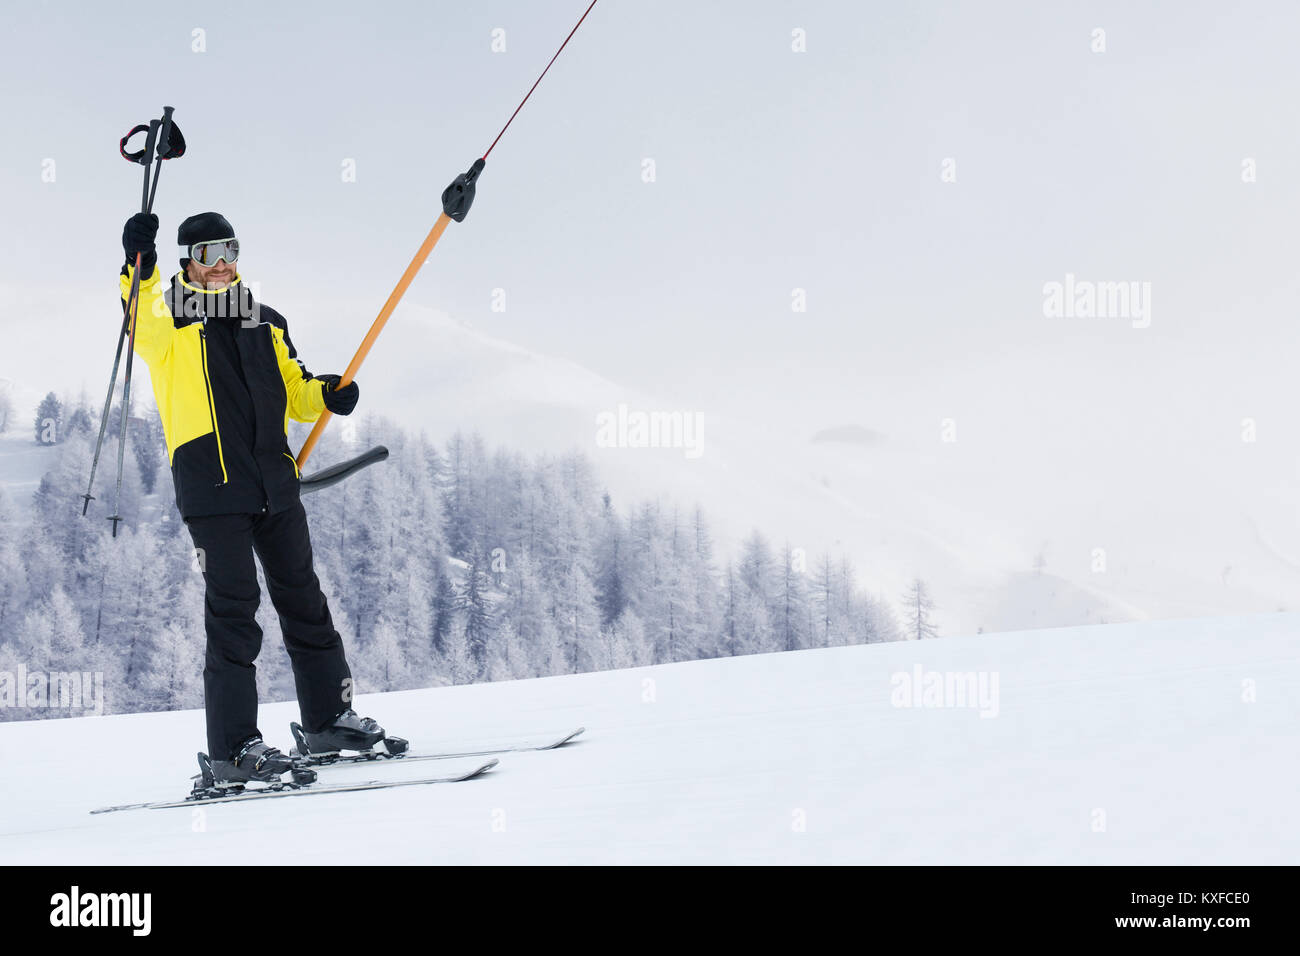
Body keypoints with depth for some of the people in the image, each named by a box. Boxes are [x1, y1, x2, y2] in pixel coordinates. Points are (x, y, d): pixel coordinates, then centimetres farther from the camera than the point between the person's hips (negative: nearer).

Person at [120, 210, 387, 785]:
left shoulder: (266, 324, 18)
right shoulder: (168, 320, 3)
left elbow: (292, 390, 23)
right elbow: (143, 318, -21)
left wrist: (326, 394, 0)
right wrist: (138, 263, -39)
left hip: (274, 484, 5)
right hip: (211, 487, -5)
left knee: (302, 598, 12)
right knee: (233, 610, -9)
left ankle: (329, 719, 25)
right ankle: (233, 749, -6)